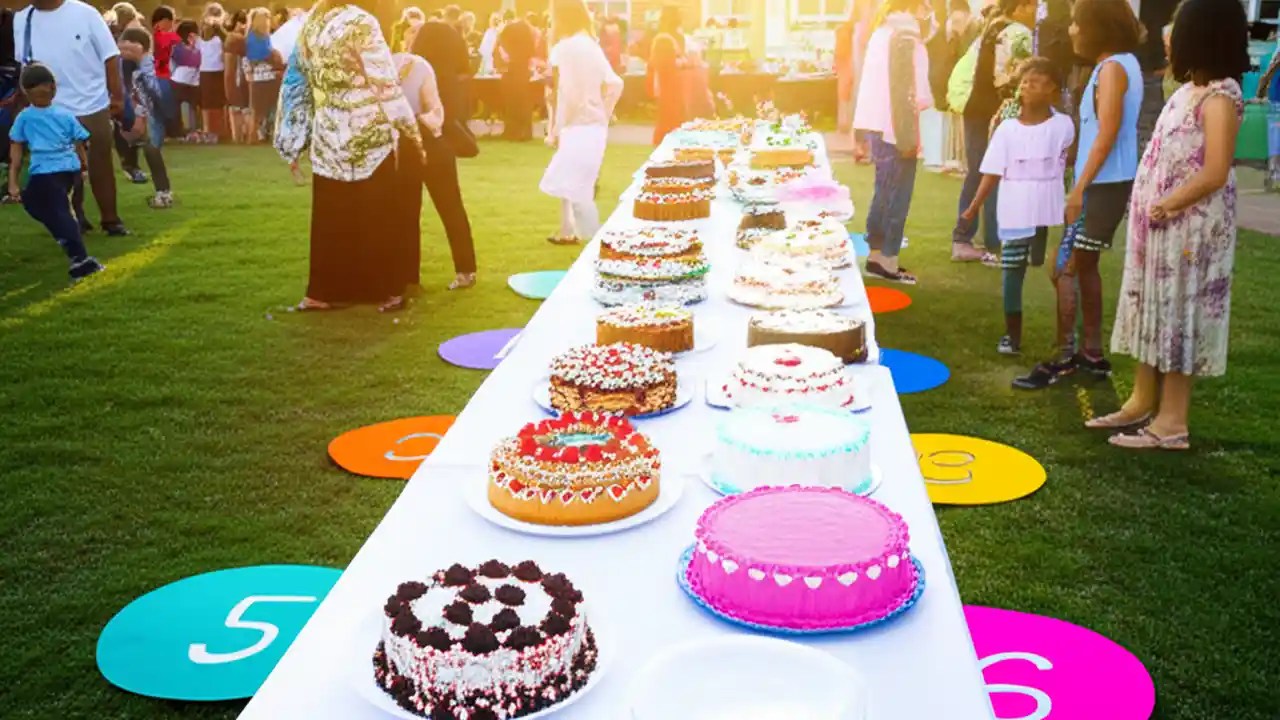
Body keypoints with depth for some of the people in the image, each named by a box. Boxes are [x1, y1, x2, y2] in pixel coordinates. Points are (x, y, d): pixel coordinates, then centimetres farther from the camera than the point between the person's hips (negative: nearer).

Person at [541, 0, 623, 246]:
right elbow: (615, 84, 9)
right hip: (593, 125, 9)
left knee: (577, 189, -8)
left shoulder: (565, 47, -14)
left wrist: (555, 130, -11)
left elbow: (566, 95, -19)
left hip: (578, 127, -9)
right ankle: (569, 233, 30)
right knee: (571, 184, 20)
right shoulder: (591, 45, 11)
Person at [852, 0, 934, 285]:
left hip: (878, 124, 9)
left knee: (885, 192, 15)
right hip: (895, 127, -9)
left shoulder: (882, 32, 12)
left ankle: (876, 253, 21)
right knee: (897, 195, -2)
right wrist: (908, 136, -17)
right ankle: (887, 260, 3)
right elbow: (902, 88, -19)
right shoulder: (905, 36, -14)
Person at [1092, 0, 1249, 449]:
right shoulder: (1191, 89, 12)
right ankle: (1142, 402, 26)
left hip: (1189, 227, -9)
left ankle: (1172, 421, 6)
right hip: (1160, 223, 9)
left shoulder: (1219, 96, -15)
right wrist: (1151, 210, 7)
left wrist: (1167, 206, -15)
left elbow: (1215, 173, -21)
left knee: (1179, 314, -2)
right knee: (1153, 310, 15)